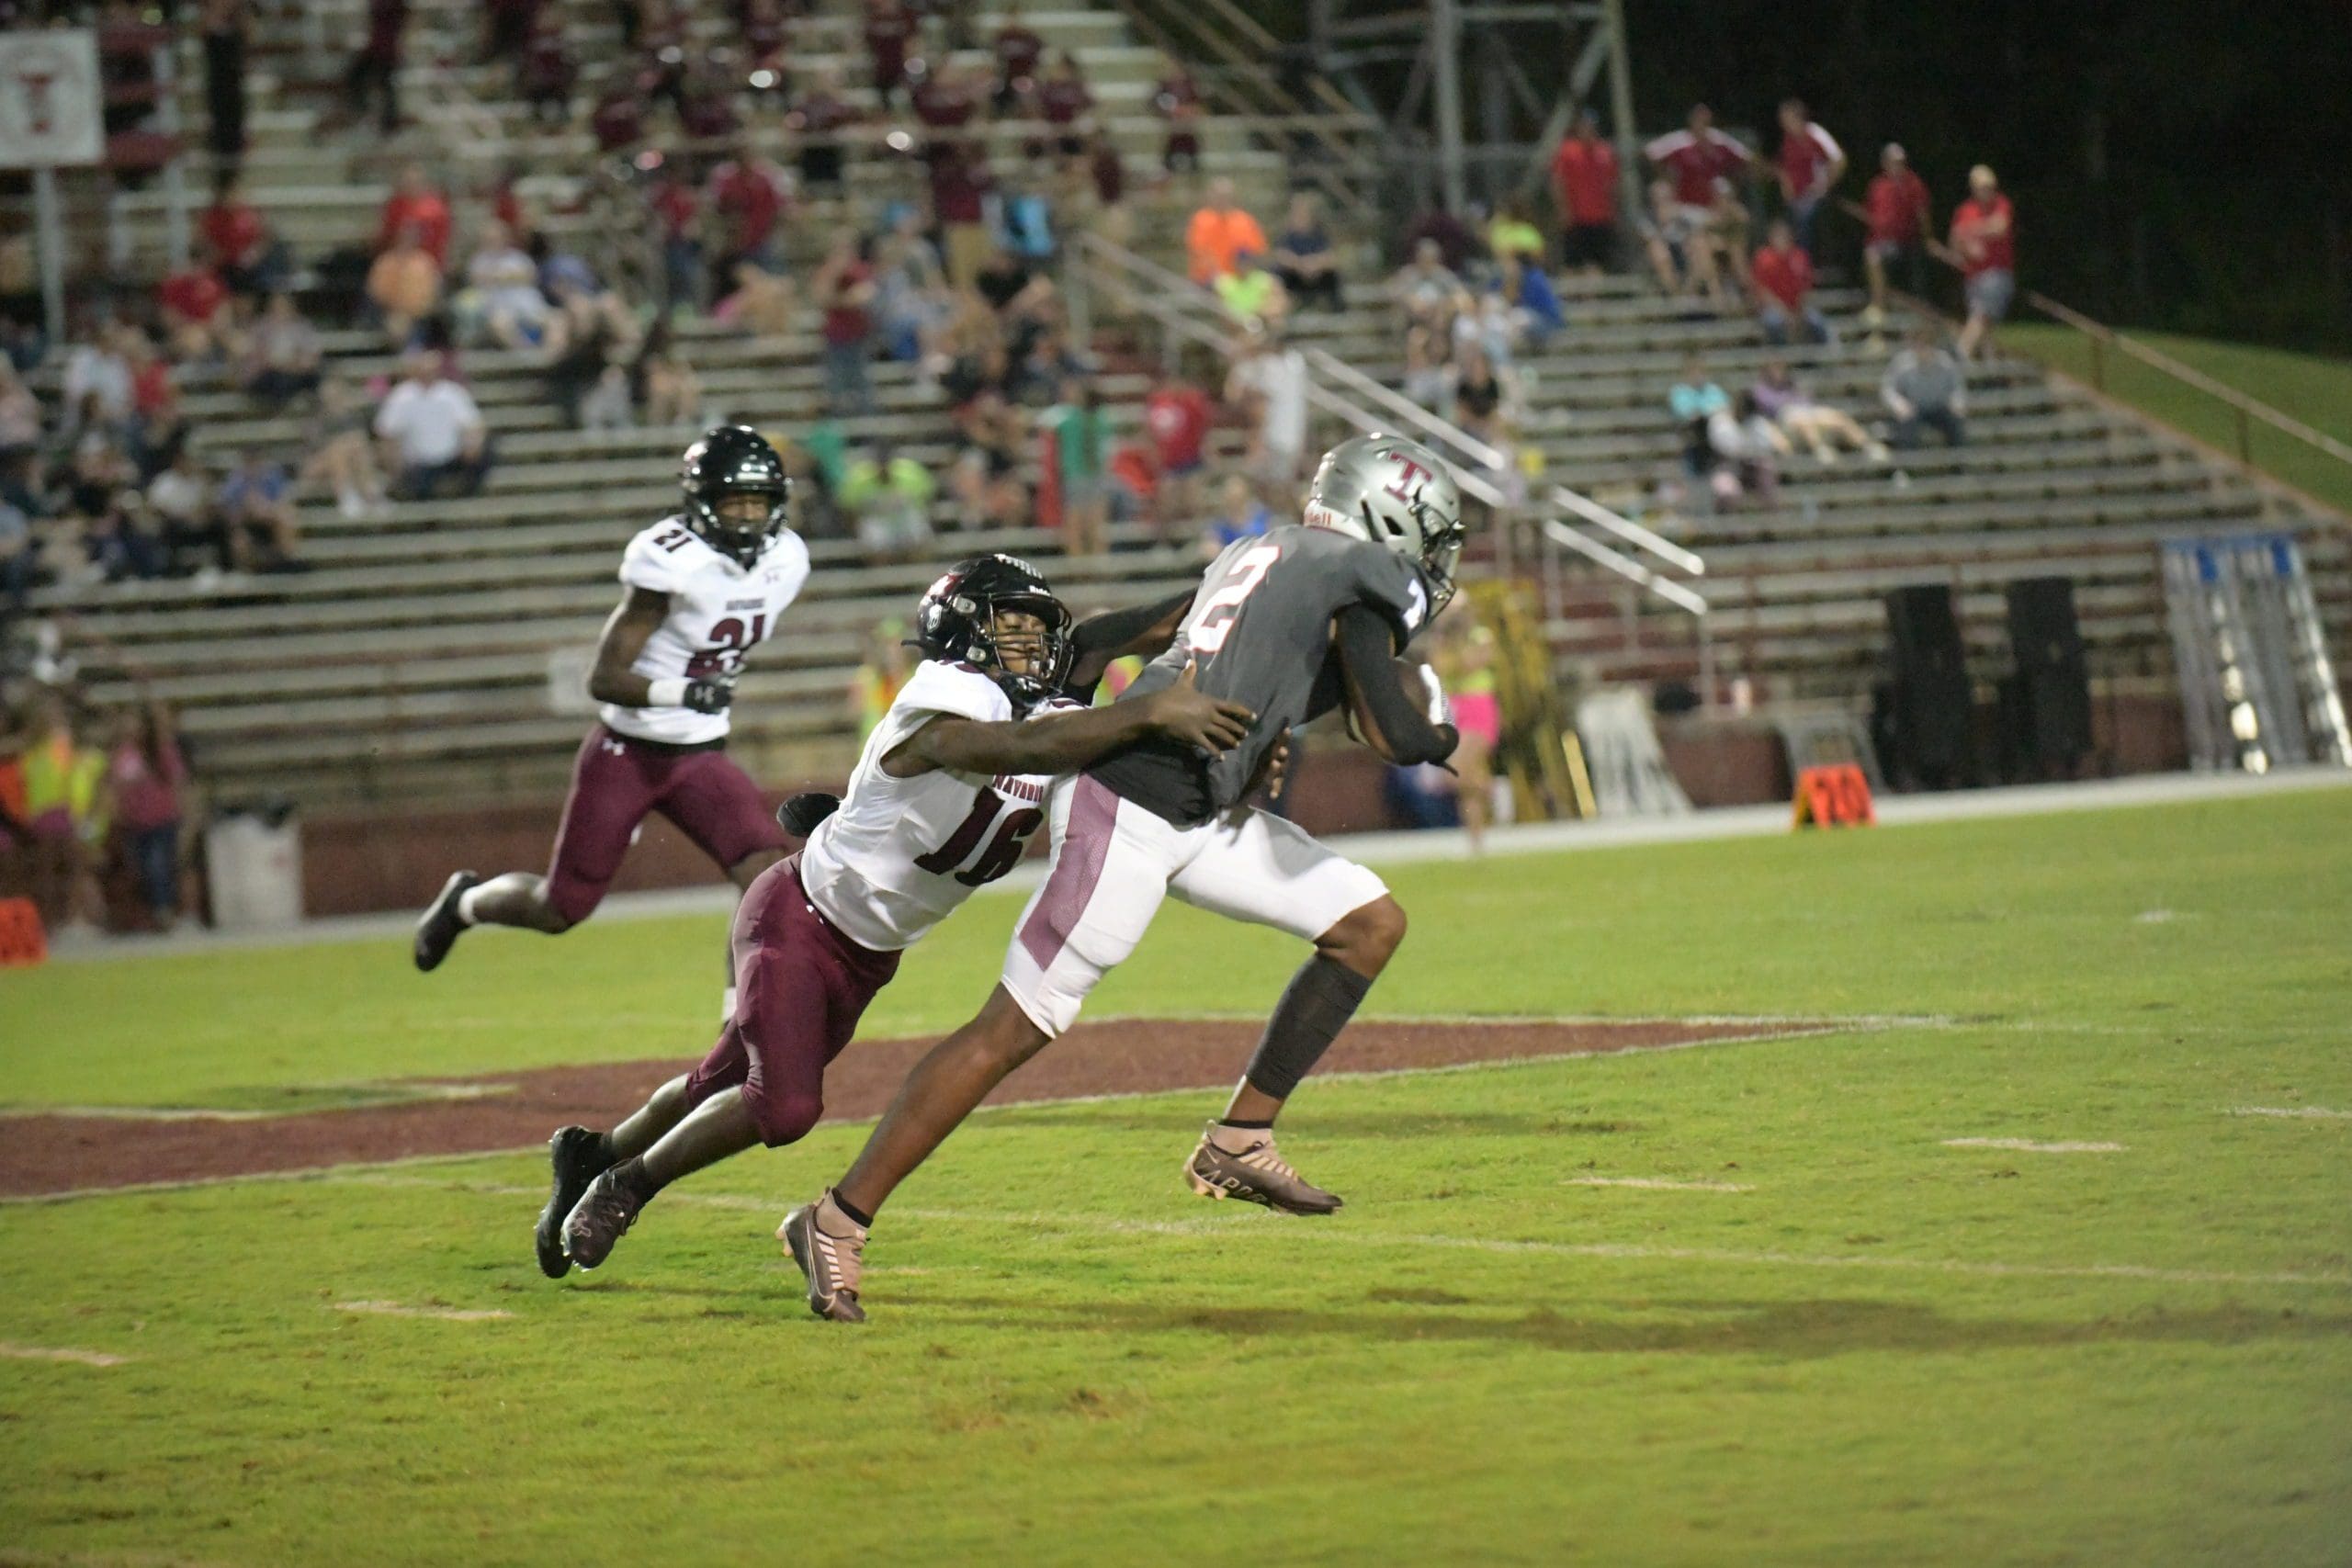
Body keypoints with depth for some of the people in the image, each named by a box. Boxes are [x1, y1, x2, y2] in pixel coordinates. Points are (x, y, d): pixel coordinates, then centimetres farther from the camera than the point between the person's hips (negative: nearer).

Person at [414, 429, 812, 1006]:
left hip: (701, 760, 5)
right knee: (560, 910, 5)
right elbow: (603, 678, -24)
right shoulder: (672, 561, -23)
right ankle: (468, 901, 38)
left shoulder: (786, 561, -3)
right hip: (626, 756, -5)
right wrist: (680, 691, -38)